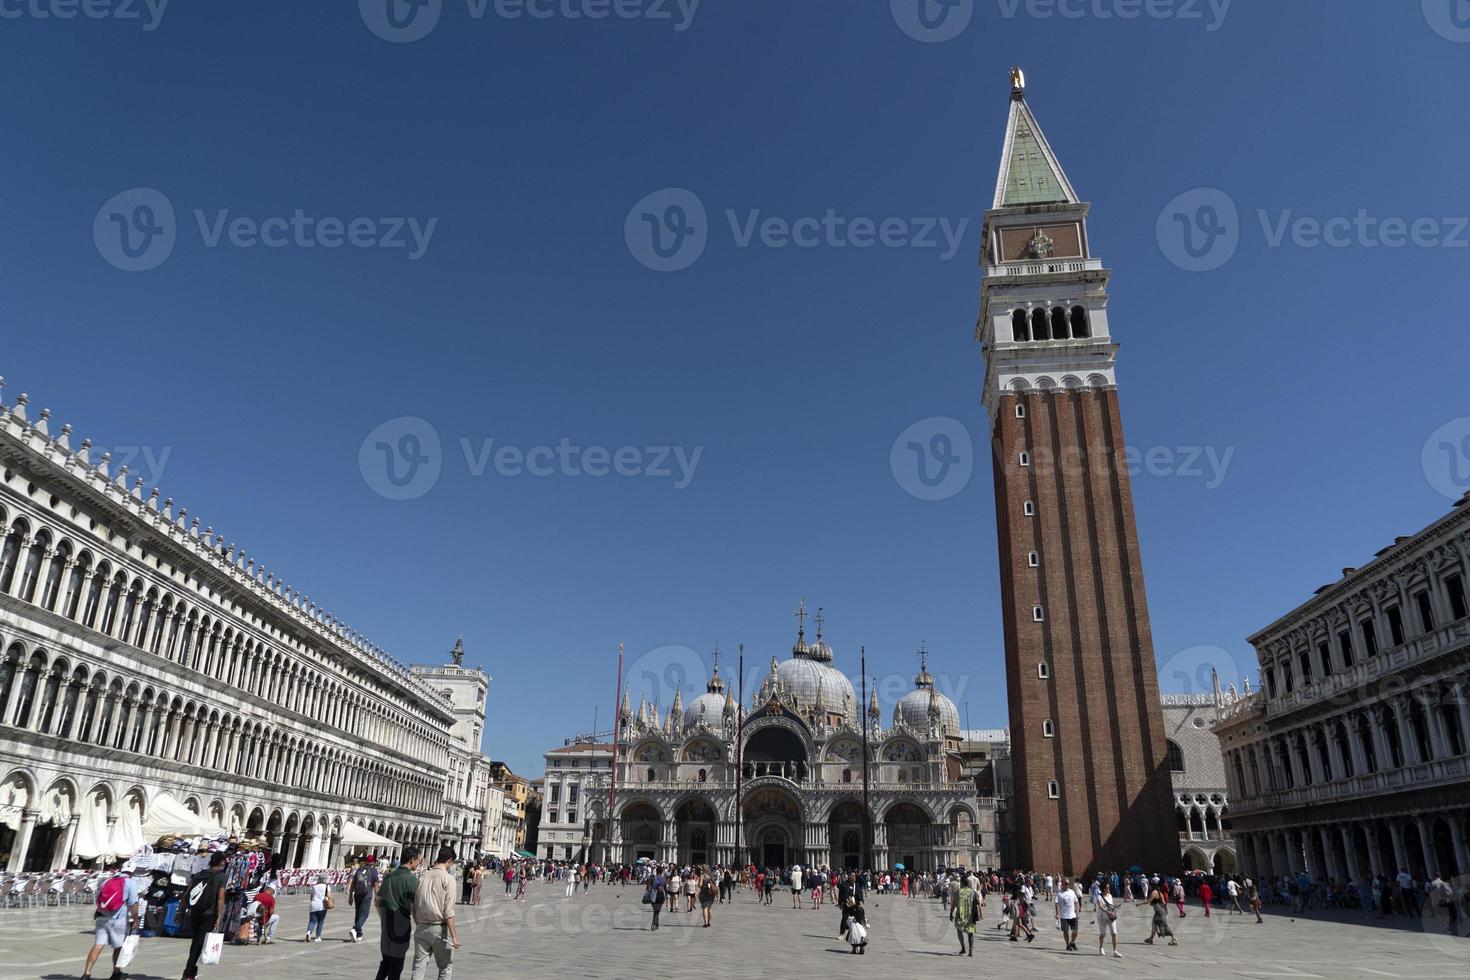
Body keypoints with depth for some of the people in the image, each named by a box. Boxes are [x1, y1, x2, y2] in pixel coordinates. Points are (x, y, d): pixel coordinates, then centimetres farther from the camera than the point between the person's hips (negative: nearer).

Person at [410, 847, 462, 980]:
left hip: (421, 928, 5)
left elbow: (414, 907, 9)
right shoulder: (448, 878, -11)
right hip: (439, 928, -5)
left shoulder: (423, 876, 5)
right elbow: (448, 911, -14)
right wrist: (454, 936, -11)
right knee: (446, 966, 11)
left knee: (419, 966, 9)